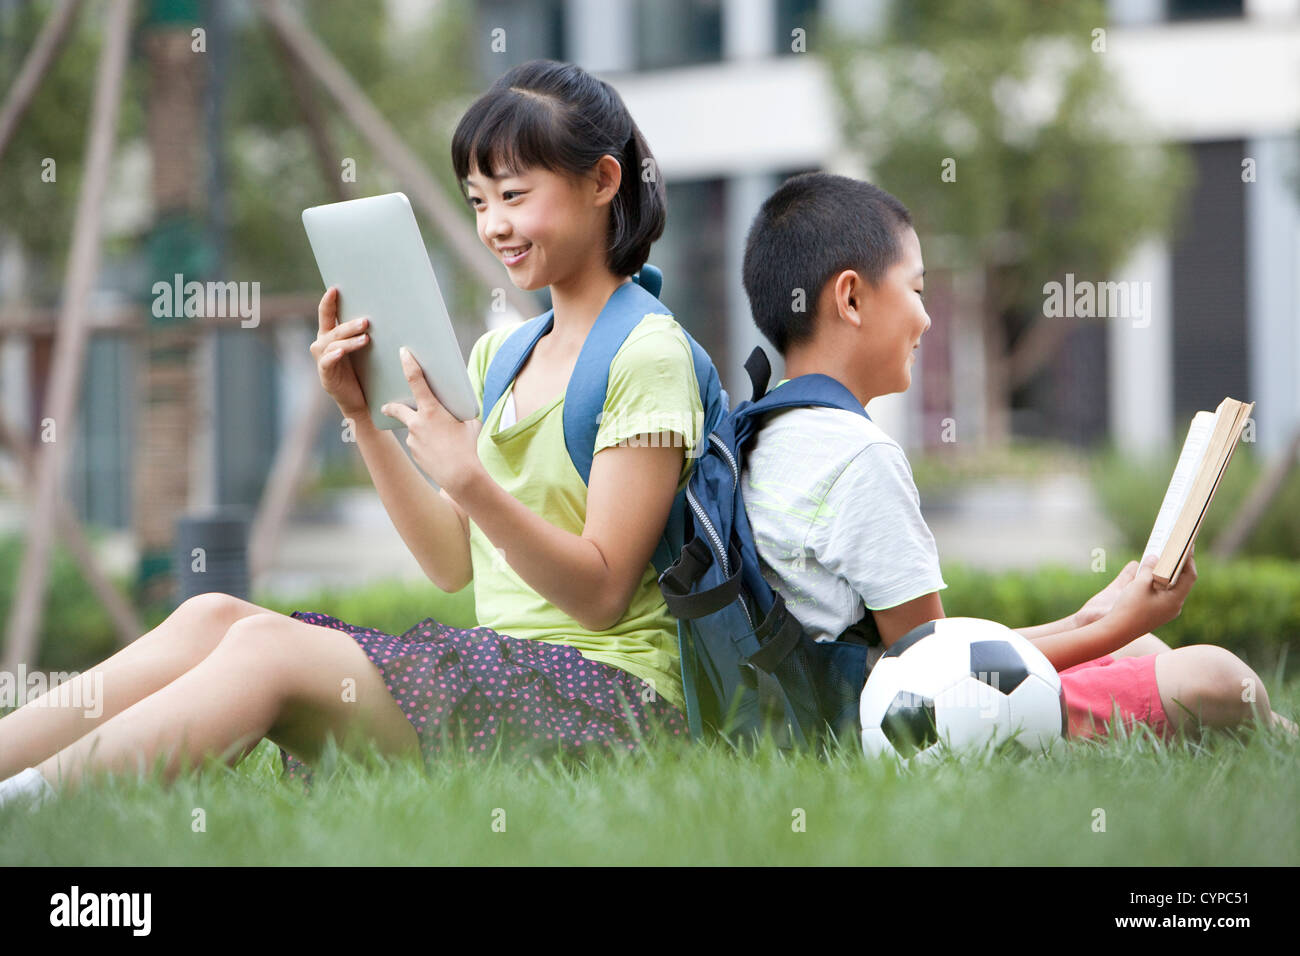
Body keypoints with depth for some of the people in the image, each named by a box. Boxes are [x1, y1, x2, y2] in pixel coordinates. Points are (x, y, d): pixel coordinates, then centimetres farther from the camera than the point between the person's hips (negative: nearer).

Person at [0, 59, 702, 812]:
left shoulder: (648, 356, -6)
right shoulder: (499, 354, 19)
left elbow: (601, 595, -12)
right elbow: (453, 565, 15)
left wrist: (468, 479, -25)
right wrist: (363, 415, 6)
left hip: (609, 695, -7)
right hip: (506, 668, 7)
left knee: (270, 648, -23)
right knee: (214, 618, -13)